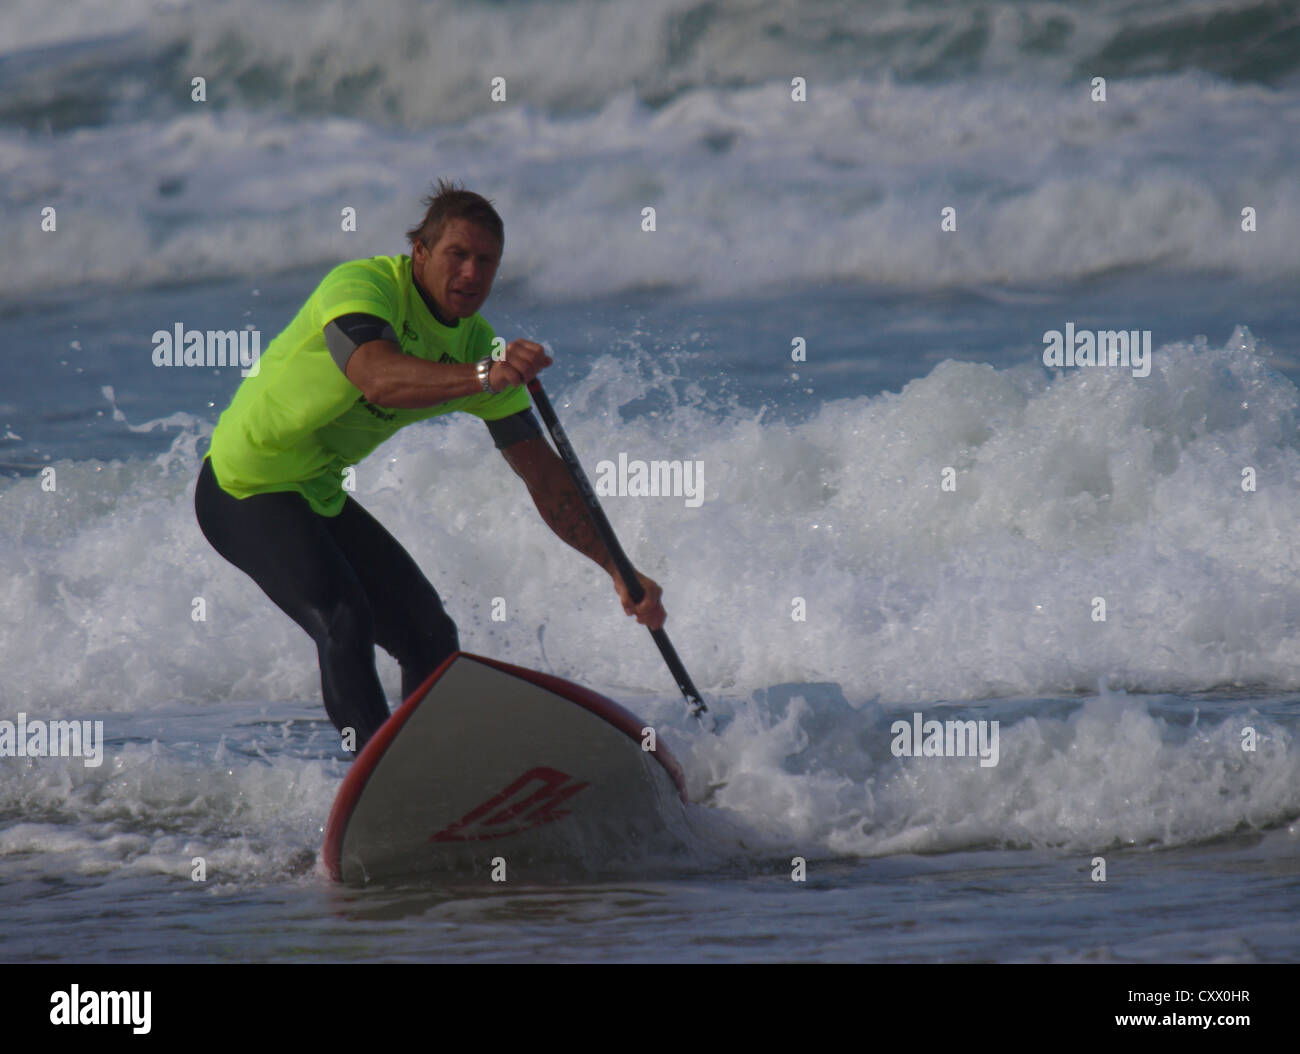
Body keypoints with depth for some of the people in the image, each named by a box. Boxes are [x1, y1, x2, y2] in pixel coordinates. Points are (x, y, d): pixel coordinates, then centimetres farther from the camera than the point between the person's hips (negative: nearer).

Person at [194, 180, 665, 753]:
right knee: (346, 621, -28)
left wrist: (617, 569, -8)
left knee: (433, 641, 8)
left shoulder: (476, 346, -3)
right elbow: (378, 380, -47)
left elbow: (544, 475, 0)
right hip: (245, 490, -8)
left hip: (320, 497, 8)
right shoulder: (361, 286, -25)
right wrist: (484, 379, -62)